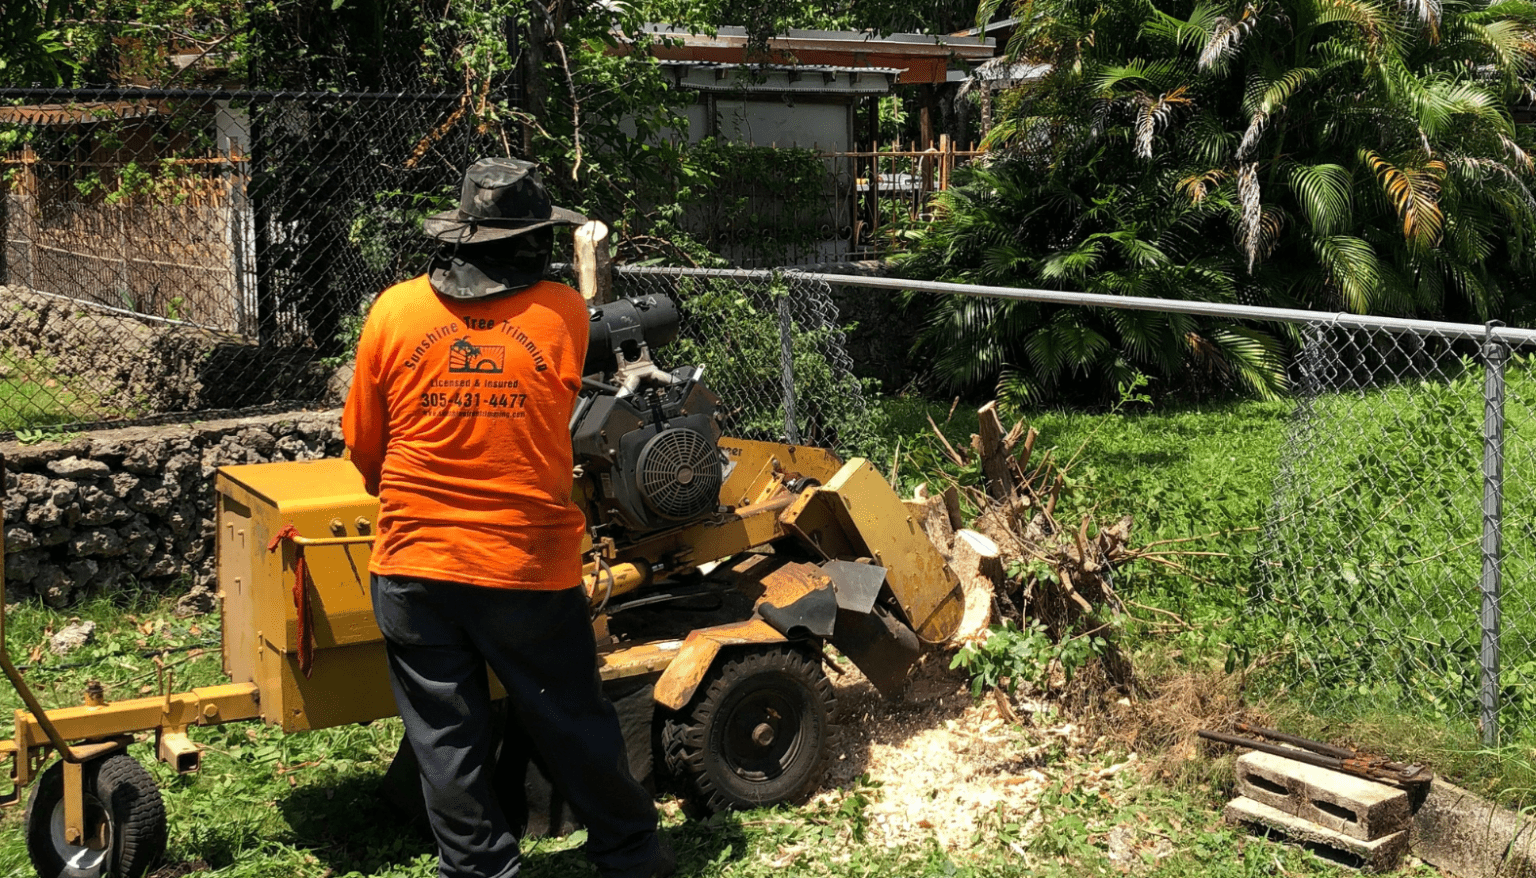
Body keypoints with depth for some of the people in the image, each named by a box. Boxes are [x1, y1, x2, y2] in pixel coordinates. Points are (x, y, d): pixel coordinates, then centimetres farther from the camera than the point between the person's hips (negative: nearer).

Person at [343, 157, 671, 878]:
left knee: (445, 738, 12)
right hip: (530, 568, 0)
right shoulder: (564, 315, -7)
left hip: (415, 568, 1)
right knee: (571, 725, 14)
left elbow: (363, 445, 4)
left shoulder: (394, 311, -4)